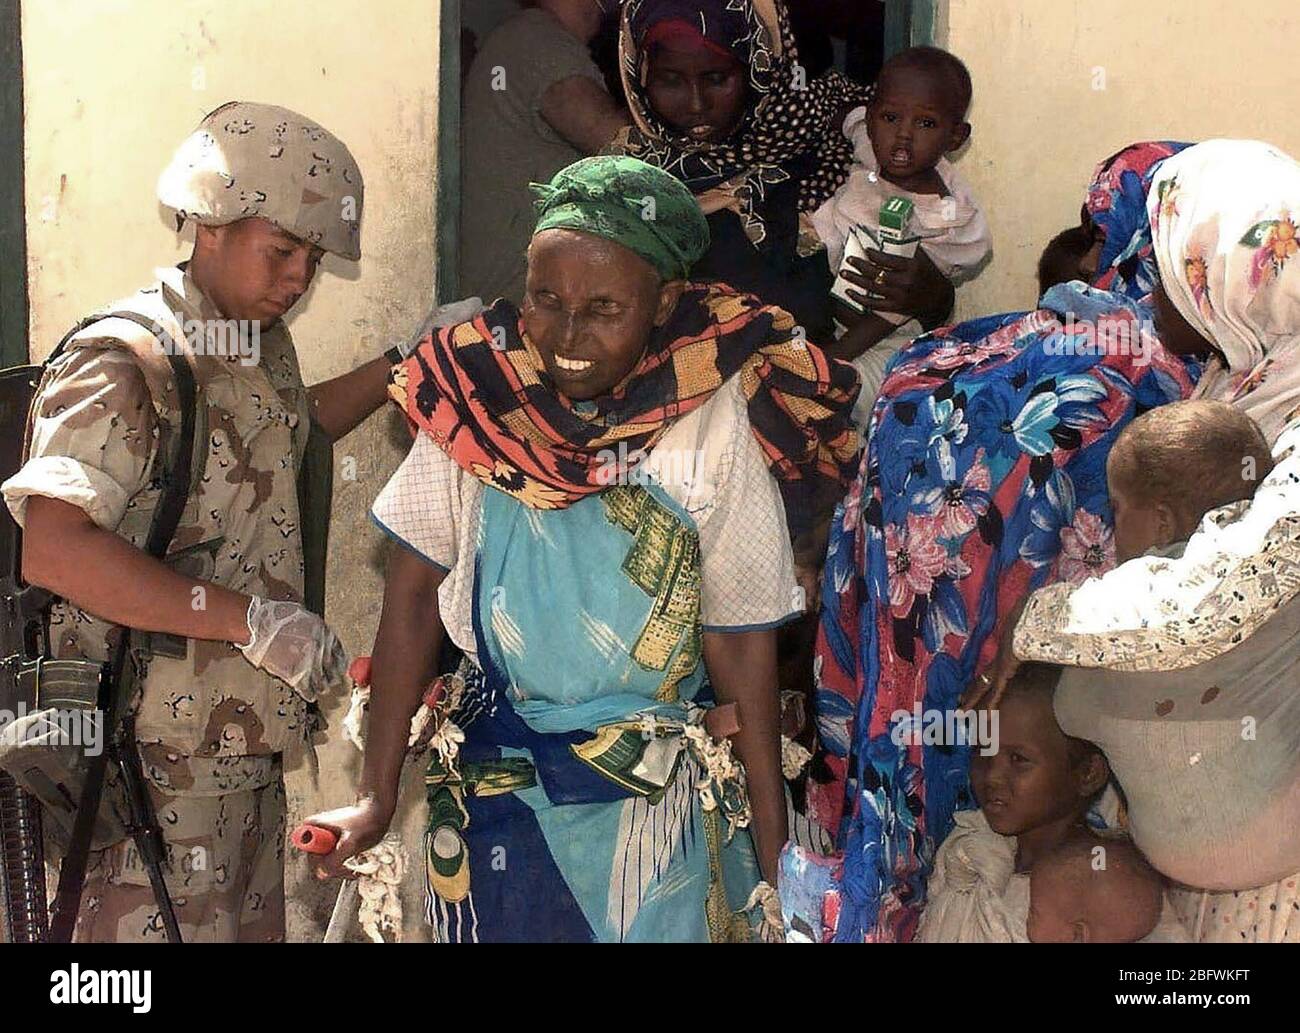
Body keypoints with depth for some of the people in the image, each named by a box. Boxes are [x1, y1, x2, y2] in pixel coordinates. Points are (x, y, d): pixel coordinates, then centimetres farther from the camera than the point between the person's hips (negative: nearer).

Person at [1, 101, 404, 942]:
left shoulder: (264, 347, 13)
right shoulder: (126, 362, -17)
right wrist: (252, 620, -28)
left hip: (251, 756, 9)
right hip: (160, 769, -9)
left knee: (255, 926, 16)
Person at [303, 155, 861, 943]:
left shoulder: (712, 426, -14)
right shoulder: (475, 401, -10)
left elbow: (740, 642, -9)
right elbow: (415, 594, -6)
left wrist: (774, 849, -8)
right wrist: (377, 799, -7)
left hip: (656, 803, -1)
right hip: (490, 784, 2)